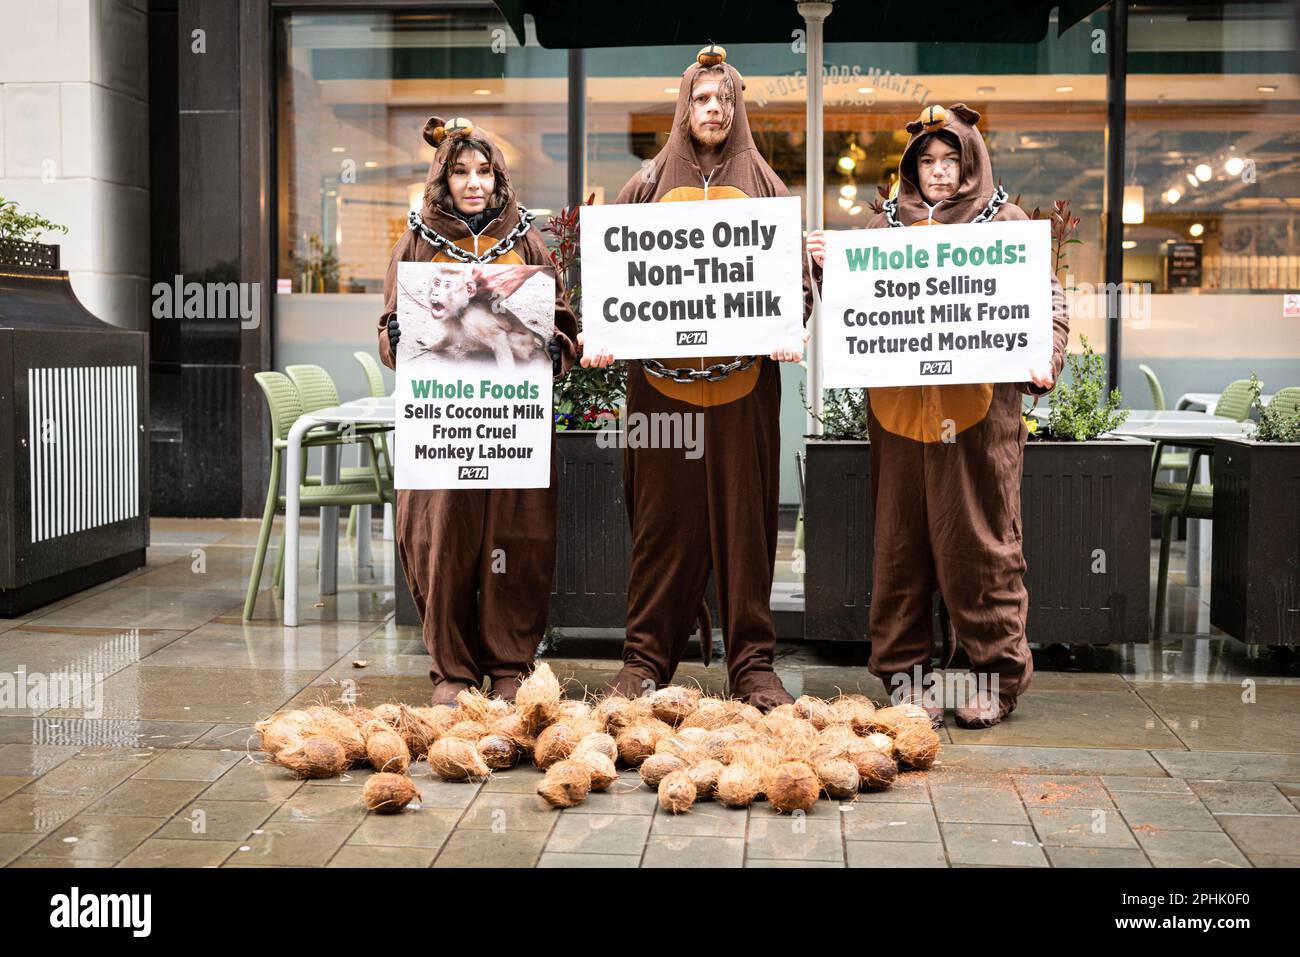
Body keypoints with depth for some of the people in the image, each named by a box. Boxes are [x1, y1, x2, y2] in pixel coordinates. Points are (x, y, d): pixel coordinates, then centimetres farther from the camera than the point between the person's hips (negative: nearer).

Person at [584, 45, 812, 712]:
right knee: (662, 519, 3)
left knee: (743, 518, 2)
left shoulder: (762, 186, 12)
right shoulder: (649, 184, 12)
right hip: (661, 376, 0)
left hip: (744, 377, 0)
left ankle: (752, 664, 8)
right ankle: (646, 657, 11)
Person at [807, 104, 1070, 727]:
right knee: (902, 535, 3)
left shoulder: (1006, 221, 9)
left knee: (978, 536, -2)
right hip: (898, 403, 3)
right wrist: (830, 267, -3)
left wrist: (1044, 360, -14)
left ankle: (995, 675, 6)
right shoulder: (887, 224, 17)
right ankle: (906, 670, 12)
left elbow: (1047, 301, 4)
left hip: (979, 404, -2)